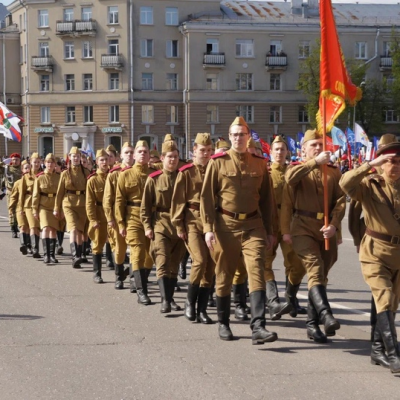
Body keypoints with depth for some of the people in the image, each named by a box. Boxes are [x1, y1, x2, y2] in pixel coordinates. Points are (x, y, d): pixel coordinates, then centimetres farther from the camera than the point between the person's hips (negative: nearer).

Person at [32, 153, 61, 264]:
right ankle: (46, 254, -18)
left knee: (53, 230, 6)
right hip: (44, 206, -2)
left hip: (56, 207, 2)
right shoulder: (40, 177, 1)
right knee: (46, 228, -17)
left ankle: (52, 255, 15)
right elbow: (36, 195, 1)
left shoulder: (59, 177, 5)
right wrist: (35, 210, -3)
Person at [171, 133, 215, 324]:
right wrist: (179, 226, -6)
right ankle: (190, 301, 3)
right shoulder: (186, 172, 1)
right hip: (192, 221, -4)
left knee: (210, 265, 2)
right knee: (200, 260, -18)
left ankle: (202, 309, 10)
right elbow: (178, 200, -1)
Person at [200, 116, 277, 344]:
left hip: (253, 225, 1)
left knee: (257, 273, -11)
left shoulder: (260, 164, 6)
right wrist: (208, 228, -10)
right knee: (225, 276, 9)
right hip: (226, 225, -1)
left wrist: (269, 230, 10)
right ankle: (223, 323, 25)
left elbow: (267, 199, 11)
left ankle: (258, 327, -16)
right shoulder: (218, 162, -1)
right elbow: (207, 197, -2)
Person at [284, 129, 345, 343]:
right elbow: (290, 177, -20)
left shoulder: (333, 171, 12)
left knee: (321, 275, 8)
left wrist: (334, 224, -13)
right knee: (314, 269, -22)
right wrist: (315, 162, -25)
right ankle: (325, 314, -38)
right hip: (303, 227, -3)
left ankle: (313, 324, 16)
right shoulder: (297, 168, 6)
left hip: (327, 229, 4)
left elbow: (340, 200, 2)